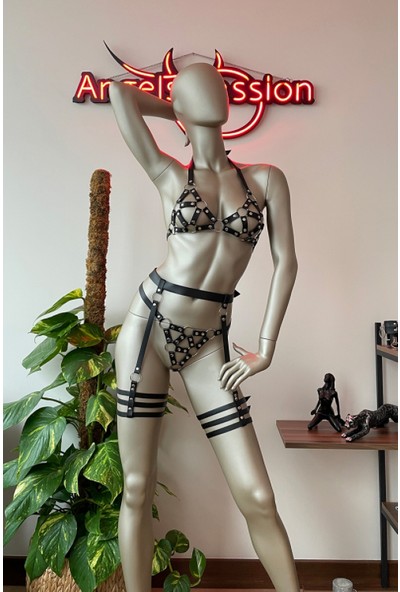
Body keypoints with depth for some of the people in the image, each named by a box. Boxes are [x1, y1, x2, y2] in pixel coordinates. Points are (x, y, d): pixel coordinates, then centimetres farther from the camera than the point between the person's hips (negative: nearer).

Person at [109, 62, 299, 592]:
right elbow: (119, 92, 7)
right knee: (138, 489, 7)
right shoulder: (169, 175, 5)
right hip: (150, 324, 0)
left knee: (257, 497, -1)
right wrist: (175, 111, 22)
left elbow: (286, 261, 5)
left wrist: (265, 349, 0)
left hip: (207, 344, 1)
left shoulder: (266, 179, 8)